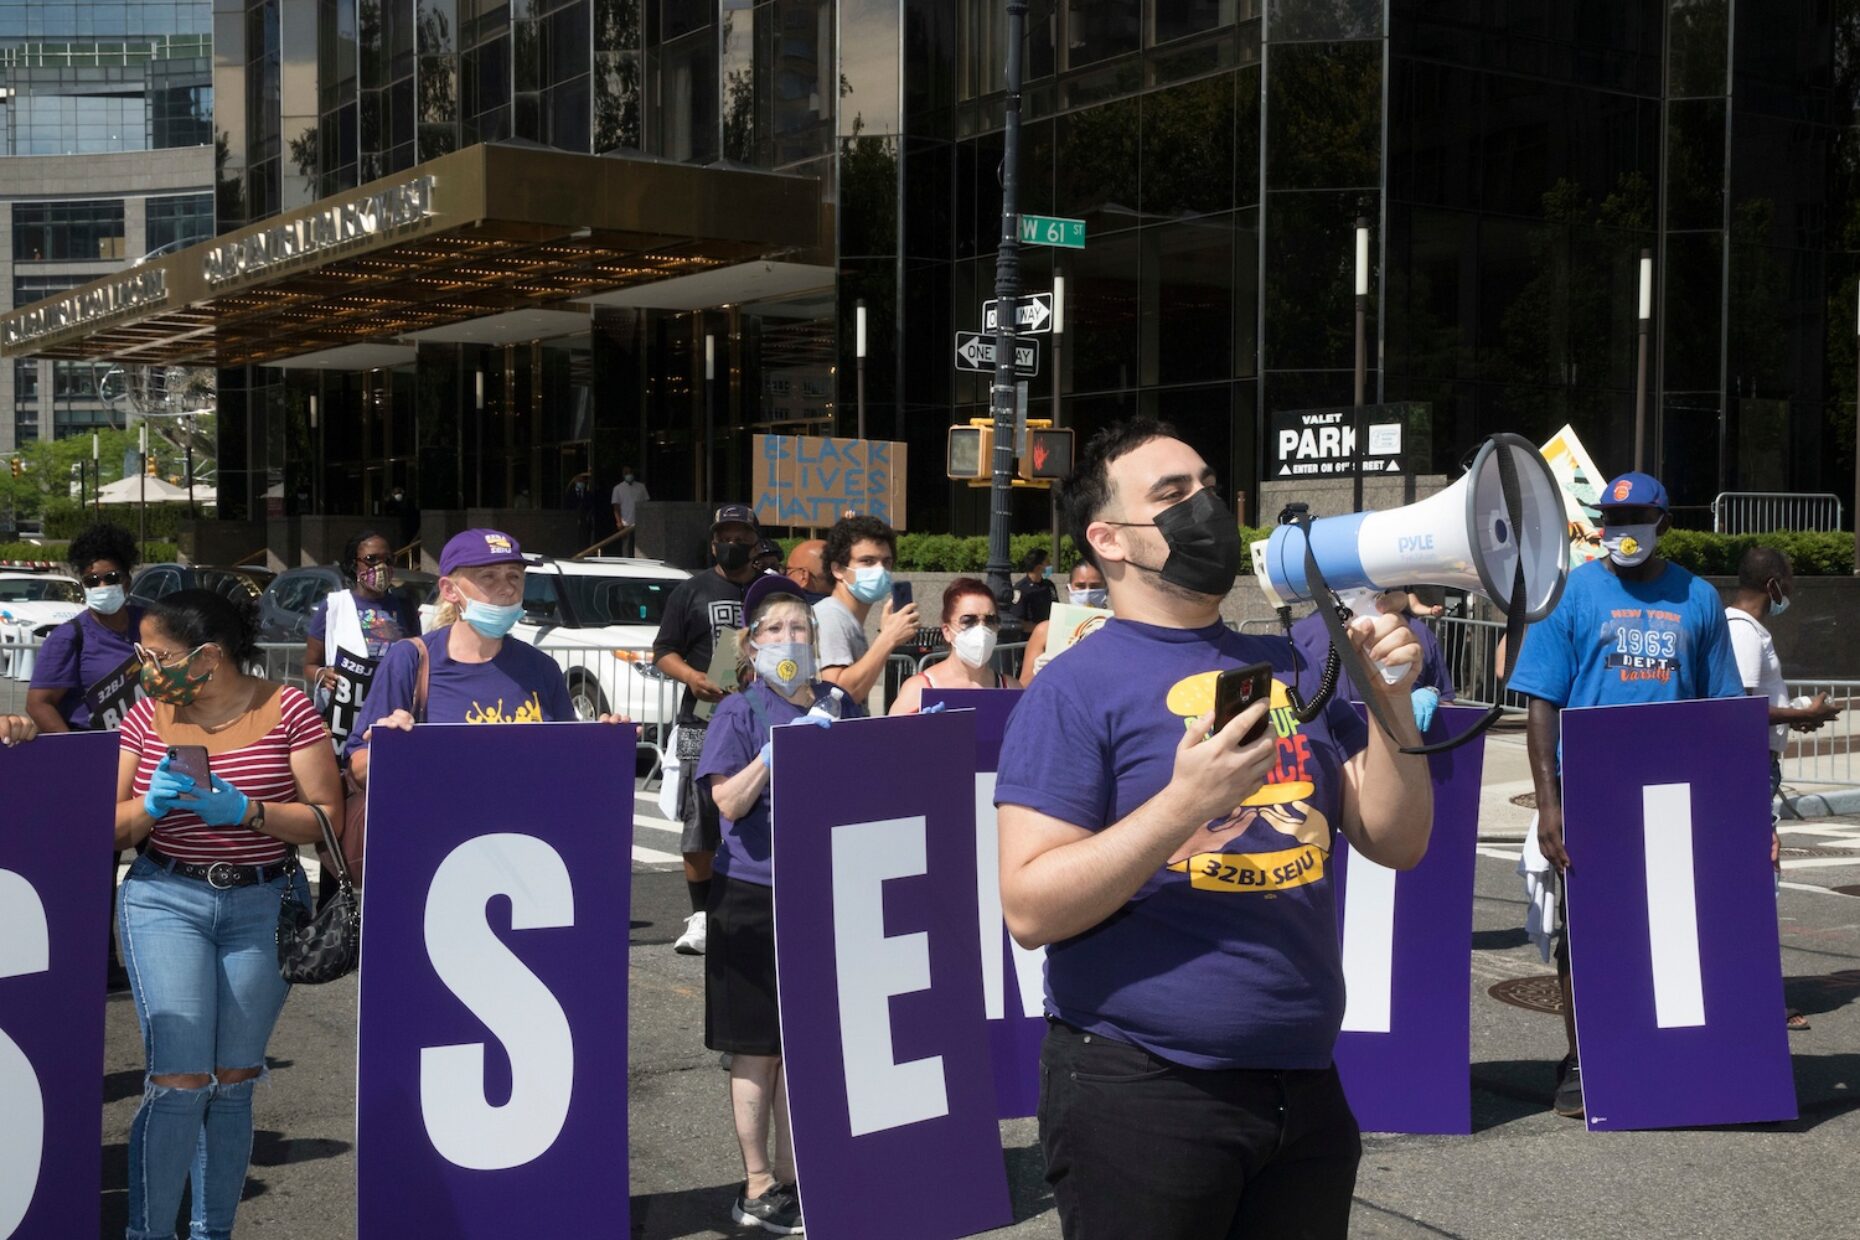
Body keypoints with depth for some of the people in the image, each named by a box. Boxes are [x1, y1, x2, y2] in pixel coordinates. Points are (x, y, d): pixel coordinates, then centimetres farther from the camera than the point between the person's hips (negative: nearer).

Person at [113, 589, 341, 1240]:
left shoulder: (286, 709, -4)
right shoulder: (147, 717, 3)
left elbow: (327, 816, -5)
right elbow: (110, 828, 7)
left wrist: (246, 810, -18)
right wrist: (151, 804, -13)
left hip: (265, 906, 0)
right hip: (165, 899, 0)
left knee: (234, 1082, 6)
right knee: (180, 1080, -10)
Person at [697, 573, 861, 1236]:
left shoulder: (838, 708, 7)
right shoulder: (740, 712, -6)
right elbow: (729, 803, -14)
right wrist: (777, 749, -25)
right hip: (752, 898, -4)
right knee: (757, 1048, 4)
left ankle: (792, 1178, 24)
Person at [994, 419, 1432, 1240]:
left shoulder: (1289, 669, 10)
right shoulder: (1077, 689, -8)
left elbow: (1396, 842, 9)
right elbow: (1031, 908, -15)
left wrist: (1391, 701, -6)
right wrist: (1182, 806, -24)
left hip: (1304, 1083, 6)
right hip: (1141, 1091, -6)